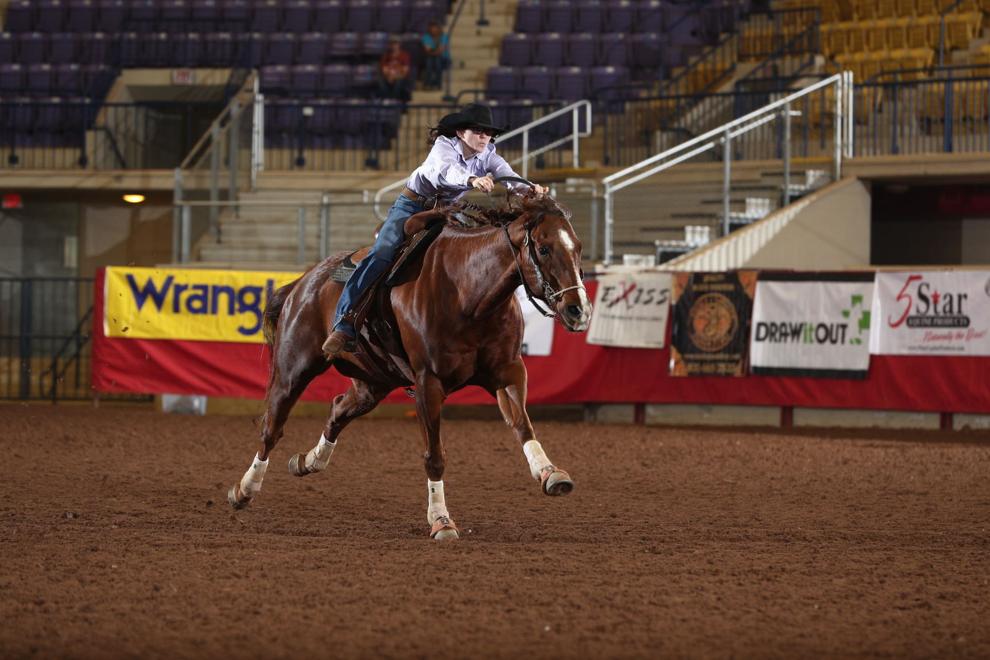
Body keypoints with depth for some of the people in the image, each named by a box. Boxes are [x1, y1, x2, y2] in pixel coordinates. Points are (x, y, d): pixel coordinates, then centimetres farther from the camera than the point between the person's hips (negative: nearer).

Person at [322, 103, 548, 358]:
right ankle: (344, 325, -28)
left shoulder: (488, 155, -5)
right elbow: (446, 169, -42)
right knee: (381, 254, -24)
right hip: (412, 205, -6)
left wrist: (529, 189, -47)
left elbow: (506, 174, -24)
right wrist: (472, 180, -64)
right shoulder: (444, 145, -20)